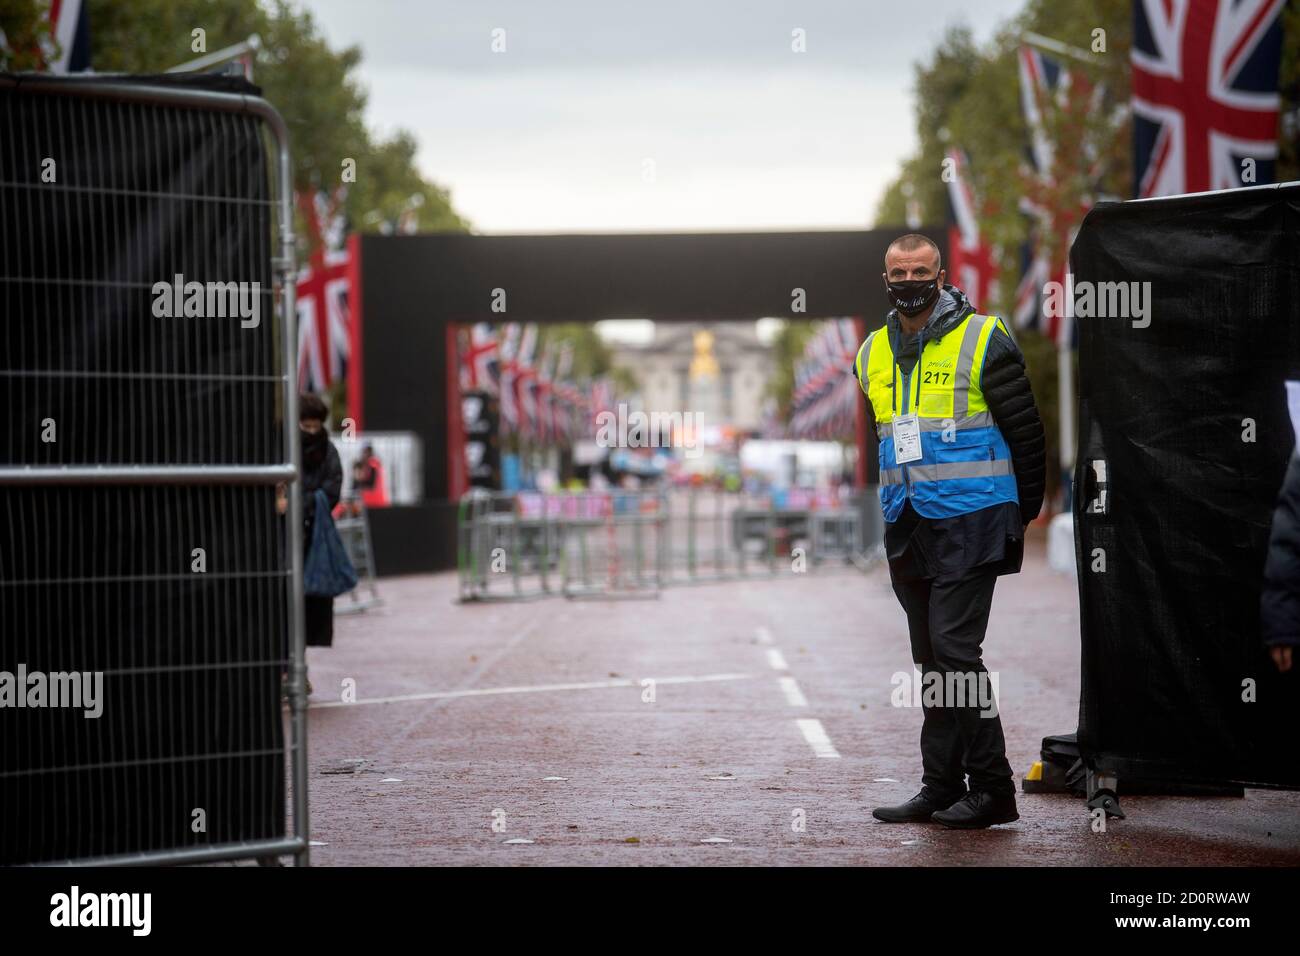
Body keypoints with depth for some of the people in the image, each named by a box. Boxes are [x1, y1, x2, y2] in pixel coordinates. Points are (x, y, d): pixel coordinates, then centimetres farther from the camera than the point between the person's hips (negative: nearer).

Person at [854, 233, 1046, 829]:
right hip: (907, 529, 7)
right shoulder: (874, 353, 12)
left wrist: (1025, 512, -1)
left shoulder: (982, 339, -7)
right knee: (931, 660, 10)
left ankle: (992, 789, -7)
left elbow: (1024, 429, -4)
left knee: (954, 649, -13)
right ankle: (942, 787, 15)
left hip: (969, 524, -7)